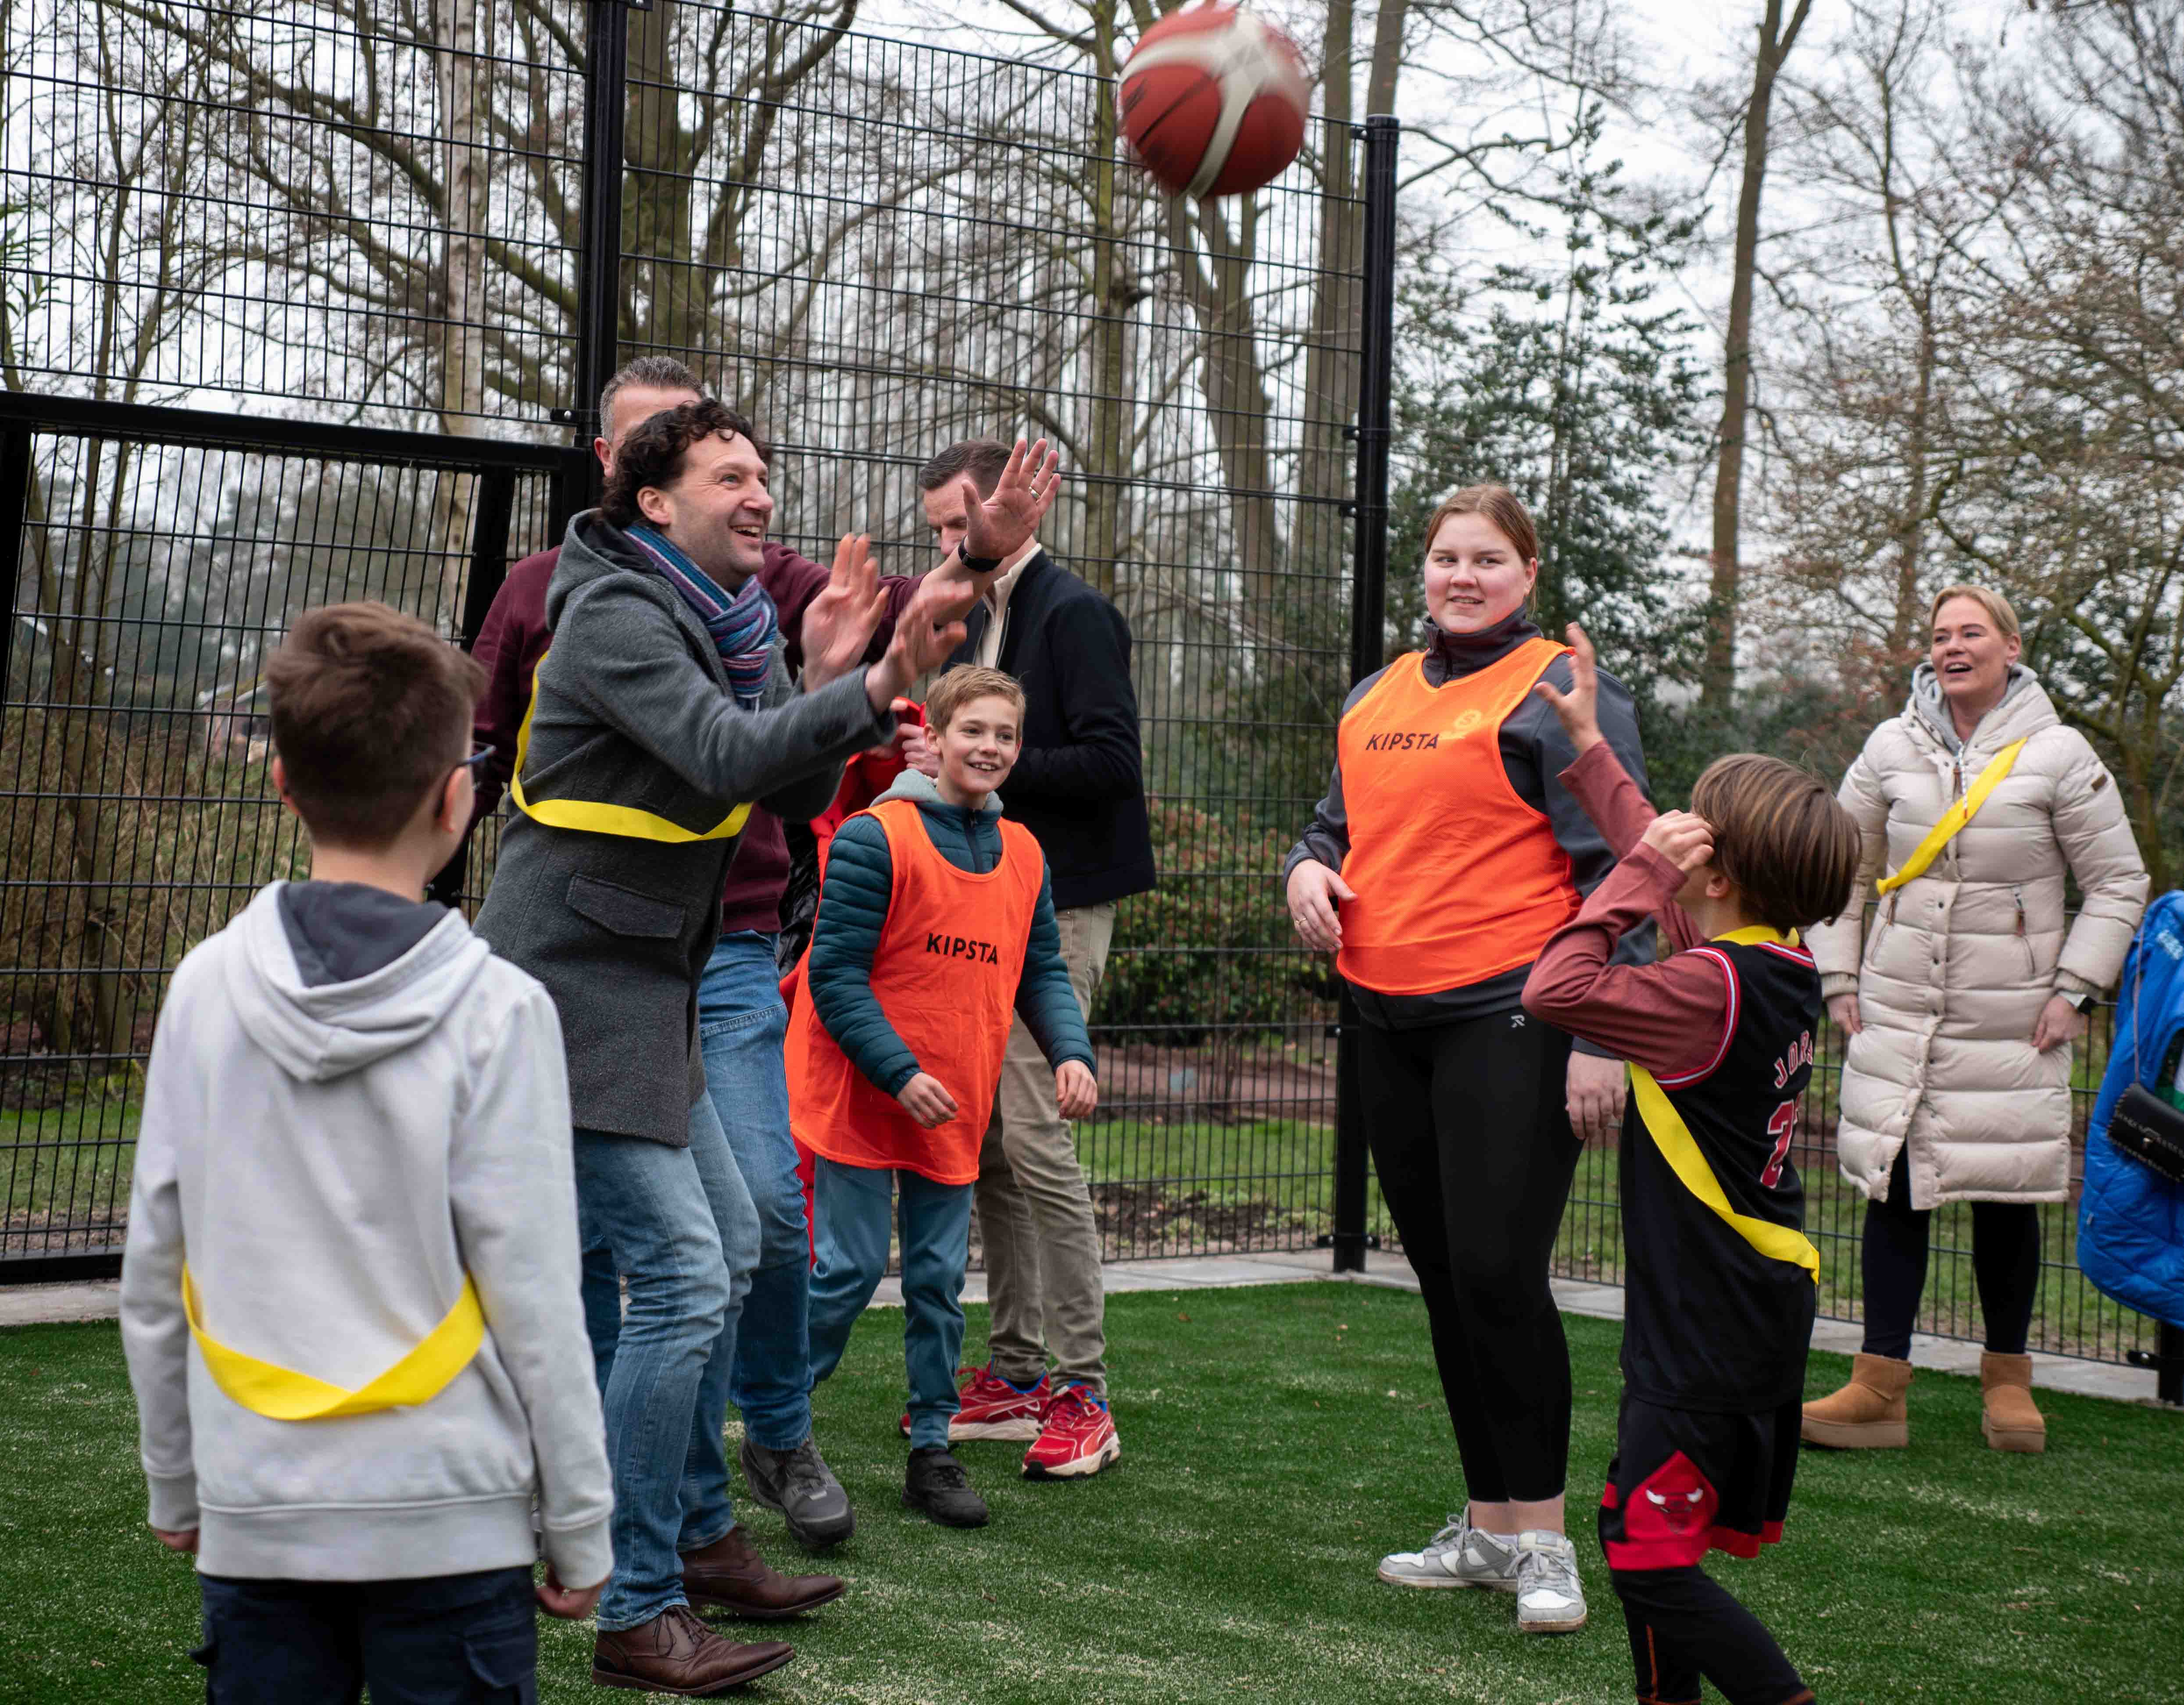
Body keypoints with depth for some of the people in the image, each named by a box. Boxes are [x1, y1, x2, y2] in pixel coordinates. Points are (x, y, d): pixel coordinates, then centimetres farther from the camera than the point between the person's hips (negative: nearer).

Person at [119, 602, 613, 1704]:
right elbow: (531, 1295, -9)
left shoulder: (205, 989, -2)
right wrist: (579, 1527, 1)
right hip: (448, 1523, -3)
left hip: (255, 1522, 3)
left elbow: (152, 1279, 4)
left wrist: (175, 1486, 17)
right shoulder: (496, 1011, -11)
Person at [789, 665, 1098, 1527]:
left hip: (957, 1108, 6)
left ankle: (932, 1450, 18)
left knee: (940, 1278, 9)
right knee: (850, 1268, -2)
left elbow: (1041, 972, 11)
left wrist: (1071, 1052, -6)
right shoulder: (875, 838, -13)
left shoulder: (1023, 854, 7)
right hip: (858, 1098, -5)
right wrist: (899, 1072, -20)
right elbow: (835, 974, -15)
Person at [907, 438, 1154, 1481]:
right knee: (988, 1143, 10)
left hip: (1056, 905, -9)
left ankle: (1083, 1394, -7)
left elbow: (1112, 761, -17)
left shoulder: (1074, 614, -9)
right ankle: (1016, 1373, 18)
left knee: (1035, 1136, -12)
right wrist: (937, 752, 6)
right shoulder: (976, 621, 18)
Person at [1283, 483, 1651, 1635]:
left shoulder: (1559, 690, -4)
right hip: (1393, 1021, 7)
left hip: (1510, 1020, -7)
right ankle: (1488, 1527, 22)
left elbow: (1616, 870, -8)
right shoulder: (1378, 696, 16)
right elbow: (1338, 819, 29)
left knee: (1498, 1272, -12)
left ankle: (1543, 1541, 0)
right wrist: (1307, 869, 4)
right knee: (1443, 1276, 11)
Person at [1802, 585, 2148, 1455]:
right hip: (1897, 1014, 2)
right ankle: (1879, 1389, 1)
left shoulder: (2057, 754, -2)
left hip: (2011, 1021, -2)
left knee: (2007, 1195, 2)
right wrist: (1839, 976, 8)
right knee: (1892, 1186, -2)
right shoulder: (1893, 747, 6)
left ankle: (2007, 1380, 20)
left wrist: (2074, 990, -5)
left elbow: (2119, 882, 3)